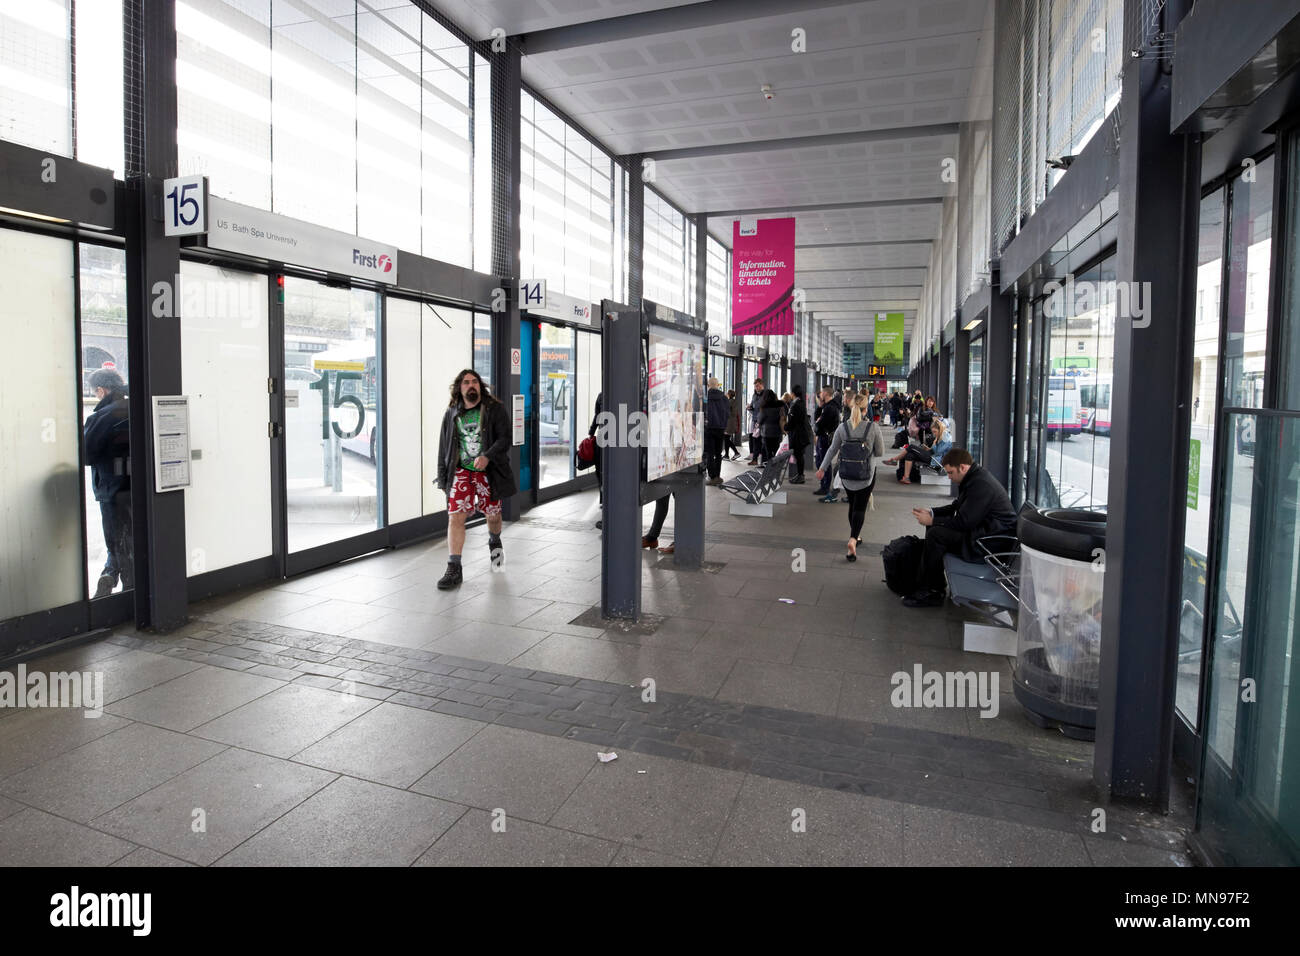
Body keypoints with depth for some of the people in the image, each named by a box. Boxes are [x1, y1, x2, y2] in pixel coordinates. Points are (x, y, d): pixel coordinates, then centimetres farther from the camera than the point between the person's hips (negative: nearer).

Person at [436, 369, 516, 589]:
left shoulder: (495, 409, -1)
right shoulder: (451, 414, 8)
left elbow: (505, 438, -8)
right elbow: (444, 447, 12)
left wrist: (487, 456, -24)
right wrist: (442, 478, 9)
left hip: (488, 471, -1)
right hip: (461, 472, 1)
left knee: (492, 514, 13)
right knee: (455, 517, -10)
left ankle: (494, 542, 49)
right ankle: (454, 569, -7)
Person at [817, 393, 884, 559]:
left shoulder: (842, 427, -6)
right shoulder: (873, 427, -11)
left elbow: (832, 450, 2)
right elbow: (880, 453, -4)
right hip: (866, 475, -3)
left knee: (852, 505, 20)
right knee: (860, 508, 0)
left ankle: (855, 536, 31)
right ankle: (853, 539, -19)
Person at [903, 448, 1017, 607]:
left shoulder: (981, 485, -23)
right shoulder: (974, 478, 11)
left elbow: (964, 522, -25)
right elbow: (957, 507, 21)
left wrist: (932, 520, -15)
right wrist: (931, 512, 8)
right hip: (982, 528, 11)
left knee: (936, 534, -21)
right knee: (934, 528, 10)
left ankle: (931, 592, -10)